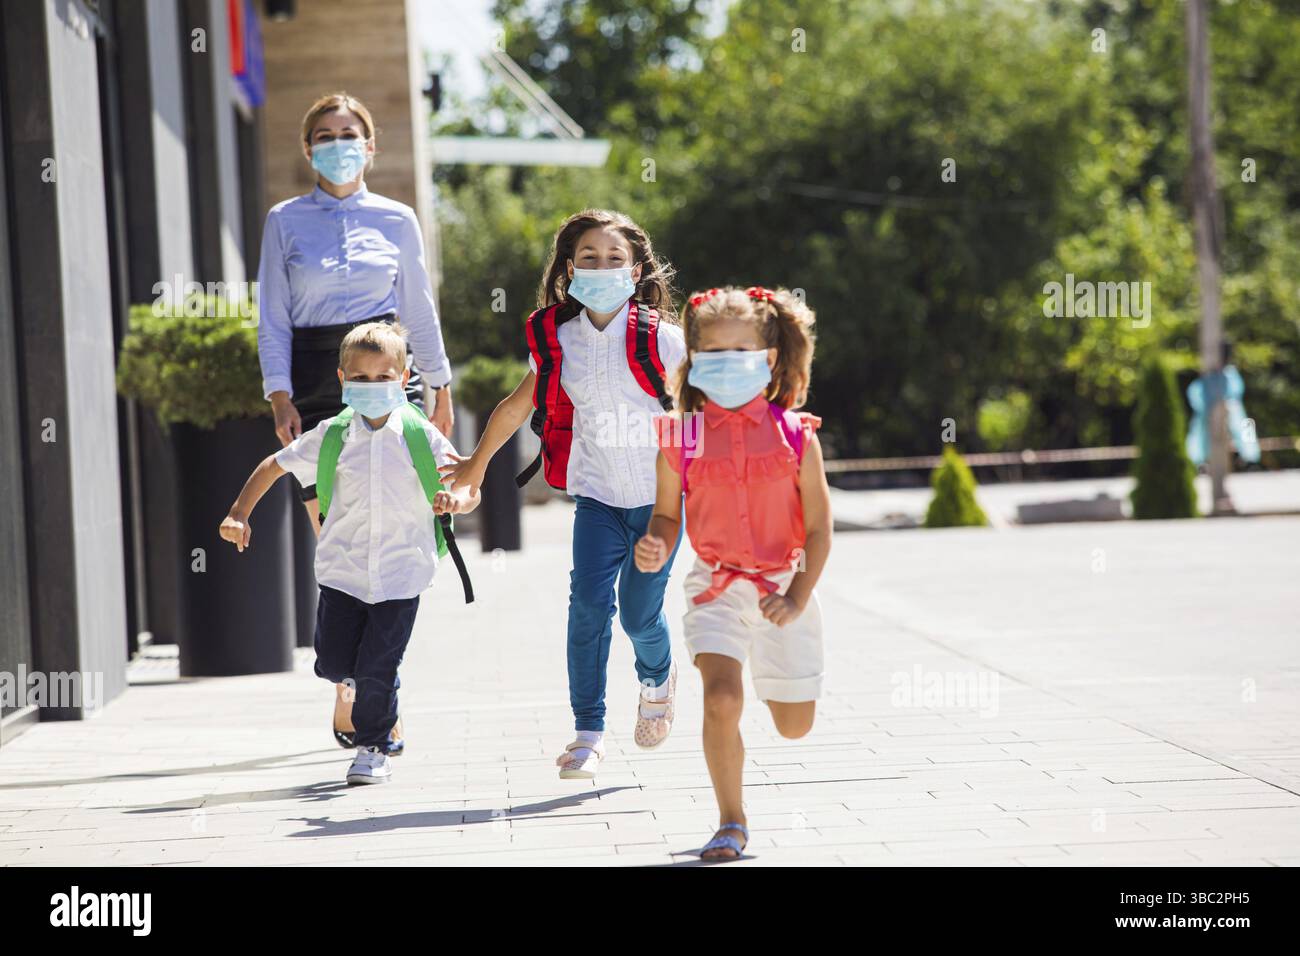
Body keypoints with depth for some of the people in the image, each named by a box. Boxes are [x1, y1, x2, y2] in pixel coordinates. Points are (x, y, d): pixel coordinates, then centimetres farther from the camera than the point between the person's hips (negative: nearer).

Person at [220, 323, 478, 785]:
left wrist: (455, 500, -24)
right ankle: (355, 675, 36)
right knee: (333, 662, 0)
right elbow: (274, 466, 14)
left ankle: (373, 748, 17)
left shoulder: (421, 436, -2)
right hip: (342, 569, 2)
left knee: (377, 669, -4)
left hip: (400, 573, -2)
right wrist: (239, 514, 6)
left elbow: (469, 491, -1)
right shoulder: (331, 436, 2)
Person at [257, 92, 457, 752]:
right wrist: (281, 398, -5)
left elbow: (419, 309, 16)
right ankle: (349, 697, 6)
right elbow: (273, 319, 5)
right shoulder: (285, 222, 7)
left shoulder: (396, 220, 9)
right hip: (316, 382, 0)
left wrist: (440, 388, 17)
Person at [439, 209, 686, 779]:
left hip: (660, 497, -2)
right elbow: (517, 406, 15)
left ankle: (658, 680, 36)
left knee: (639, 613, -1)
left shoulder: (659, 338, -10)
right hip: (597, 496, 2)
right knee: (589, 603, -14)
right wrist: (477, 463, 26)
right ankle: (588, 732, -8)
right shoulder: (557, 341, 0)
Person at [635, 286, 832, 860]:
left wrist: (797, 599, -14)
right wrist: (655, 550, -18)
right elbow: (668, 515, 5)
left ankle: (773, 676, 47)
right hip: (715, 584, -1)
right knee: (721, 700, -21)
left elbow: (818, 528, -4)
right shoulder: (682, 440, -5)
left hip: (783, 586, 1)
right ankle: (731, 823, -4)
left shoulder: (795, 436, -7)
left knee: (795, 726, 9)